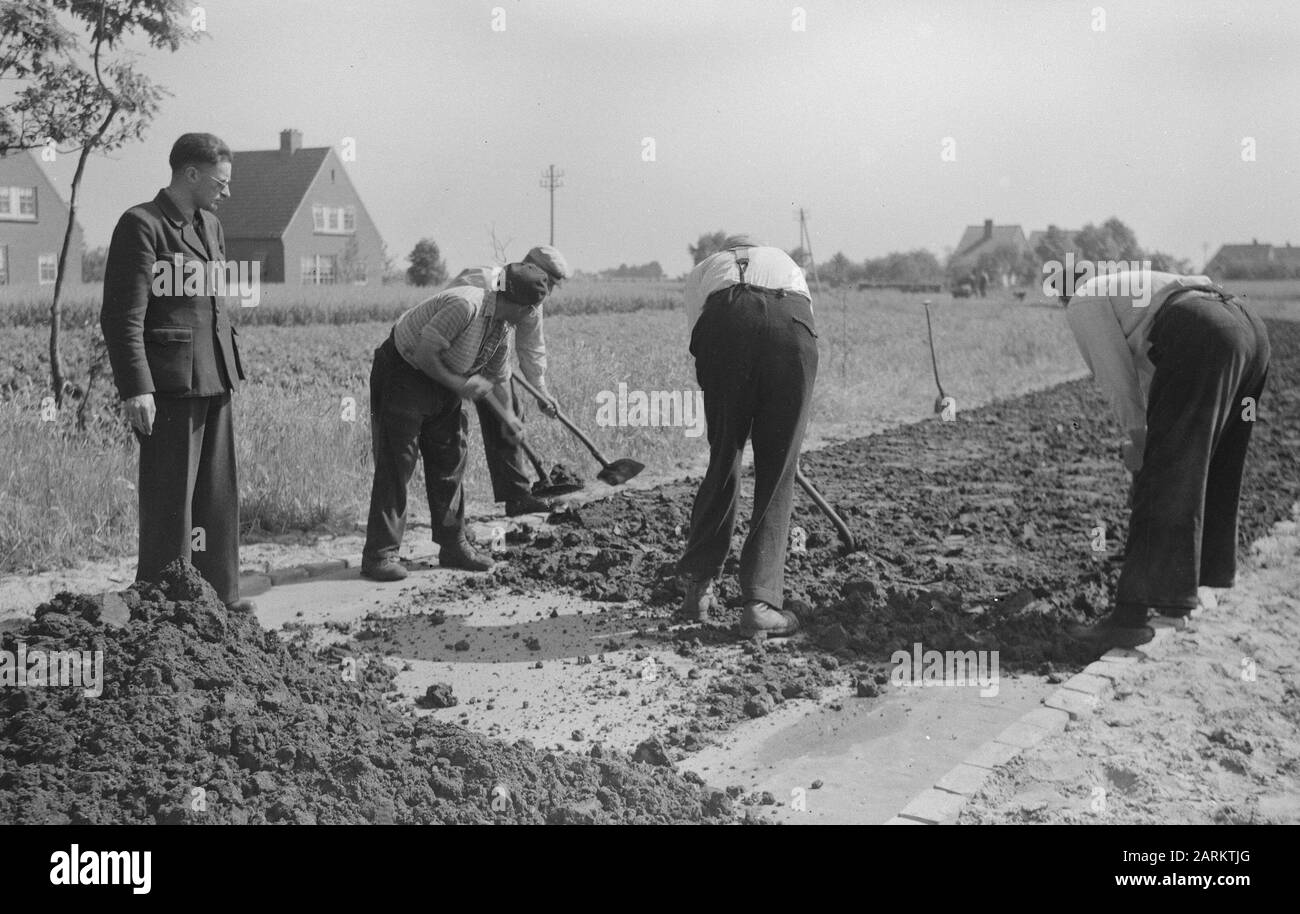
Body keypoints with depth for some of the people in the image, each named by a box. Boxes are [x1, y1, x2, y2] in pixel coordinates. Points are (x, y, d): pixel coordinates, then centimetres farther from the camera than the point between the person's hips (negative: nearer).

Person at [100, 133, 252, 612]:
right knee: (169, 498, -3)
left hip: (215, 379, 8)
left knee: (218, 493, 12)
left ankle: (218, 592, 23)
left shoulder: (210, 226, 15)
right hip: (169, 383, -8)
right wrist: (135, 388, -20)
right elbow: (122, 316, -14)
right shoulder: (141, 225, -9)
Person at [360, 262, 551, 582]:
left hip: (444, 384, 9)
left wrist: (508, 416, 14)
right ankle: (379, 554, -6)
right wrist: (459, 384, -24)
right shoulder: (465, 305, -29)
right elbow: (424, 355, -28)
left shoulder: (505, 326, 0)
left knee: (450, 464, 10)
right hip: (401, 374, -9)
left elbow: (498, 378, 15)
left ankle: (453, 546, 20)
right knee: (395, 465, -9)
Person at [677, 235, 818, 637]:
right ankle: (761, 601, 6)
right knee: (777, 475, 9)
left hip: (726, 325, 0)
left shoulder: (704, 269, 38)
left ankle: (696, 585, 22)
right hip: (791, 329, 0)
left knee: (722, 462, 17)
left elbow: (697, 338, 31)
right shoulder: (787, 262, 42)